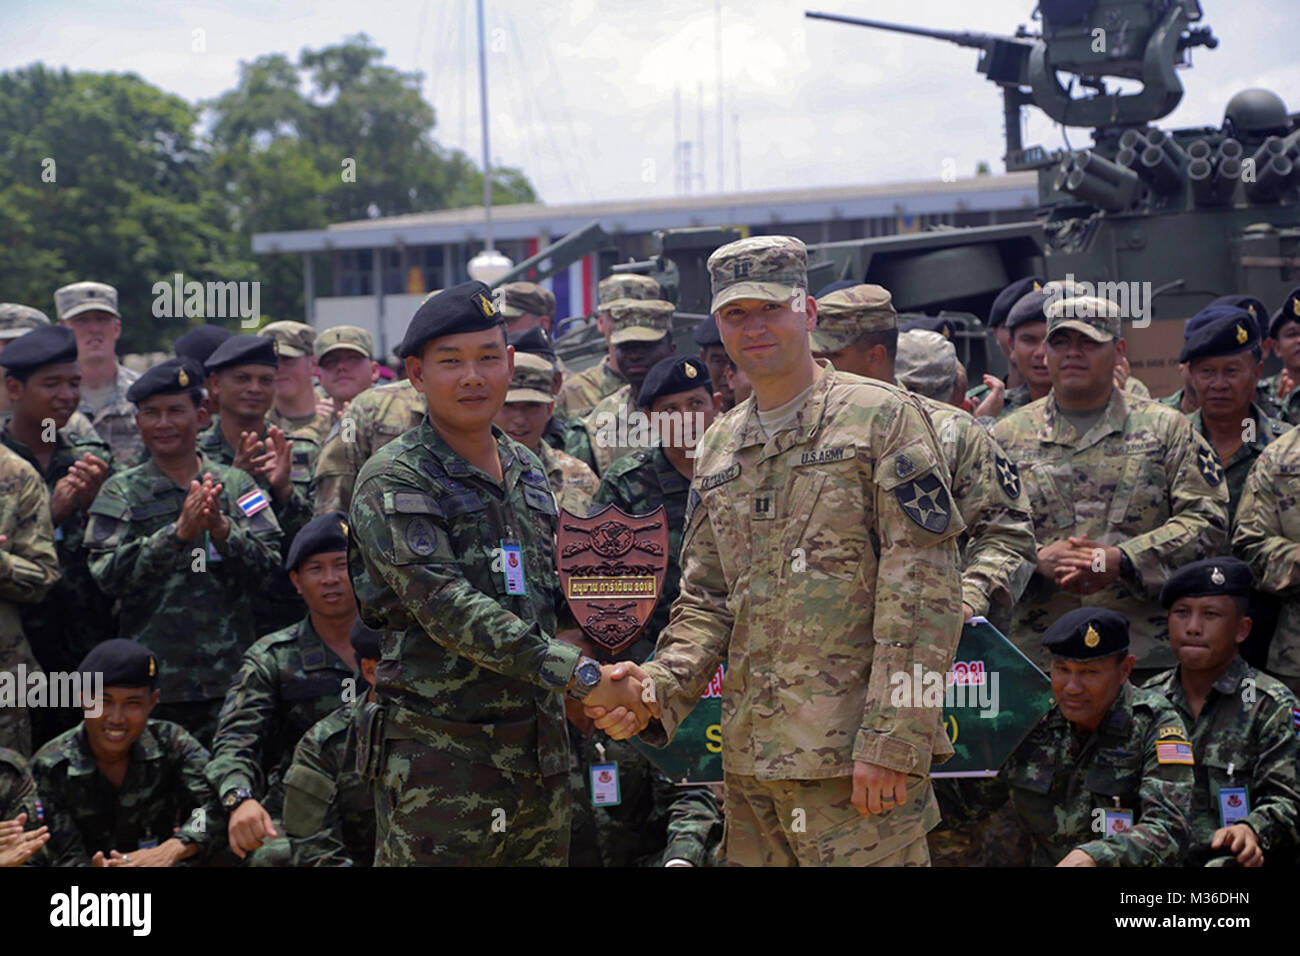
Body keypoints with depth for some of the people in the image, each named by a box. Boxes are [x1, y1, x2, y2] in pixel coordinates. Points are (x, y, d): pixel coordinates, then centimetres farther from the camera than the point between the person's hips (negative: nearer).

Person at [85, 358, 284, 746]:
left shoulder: (235, 484, 8)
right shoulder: (122, 492, 5)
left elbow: (270, 565, 1)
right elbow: (107, 574, -8)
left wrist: (222, 529, -16)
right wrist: (178, 531, -18)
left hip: (229, 675, 1)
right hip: (153, 680, -1)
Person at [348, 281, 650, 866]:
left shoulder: (527, 470, 14)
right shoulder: (393, 483, -8)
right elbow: (448, 609, -20)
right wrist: (580, 675, -25)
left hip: (540, 747, 7)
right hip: (439, 756, -7)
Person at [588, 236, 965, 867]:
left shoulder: (884, 418, -2)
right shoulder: (718, 451, 18)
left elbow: (923, 588, -9)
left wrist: (892, 741, -16)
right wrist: (661, 687, -2)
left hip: (855, 757, -6)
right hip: (750, 760, 6)